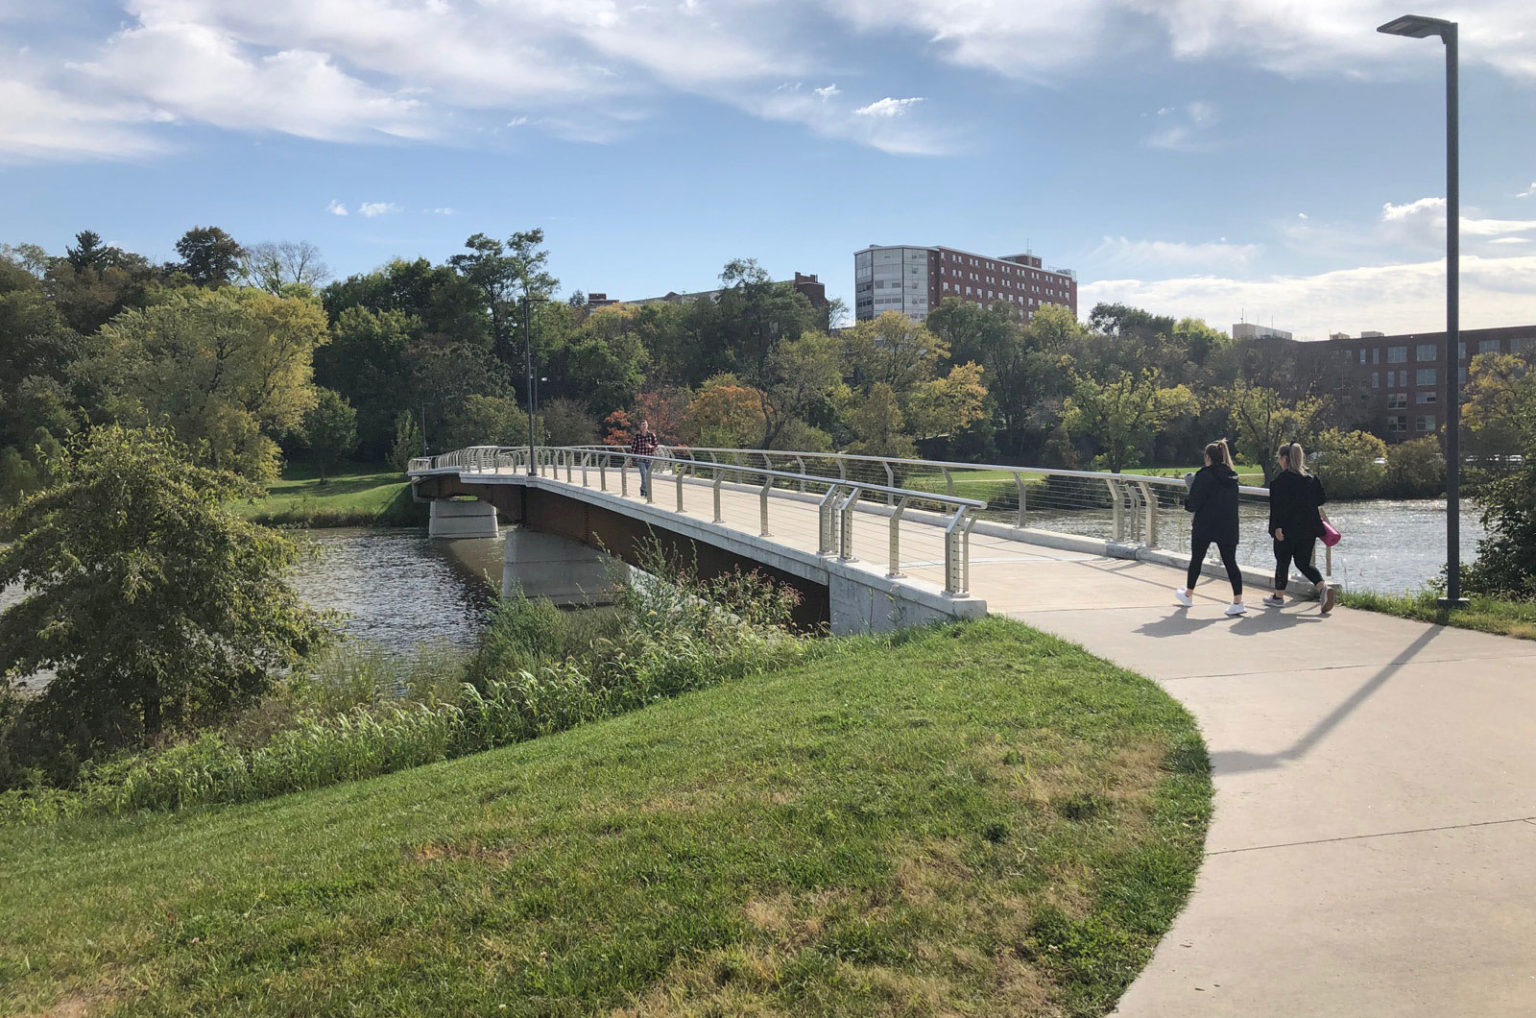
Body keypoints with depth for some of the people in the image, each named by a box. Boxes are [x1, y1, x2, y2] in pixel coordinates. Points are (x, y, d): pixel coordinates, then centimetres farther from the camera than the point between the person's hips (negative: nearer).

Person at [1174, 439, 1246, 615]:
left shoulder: (1205, 475, -12)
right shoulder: (1232, 477, 9)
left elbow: (1193, 504, -15)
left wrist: (1186, 500, 7)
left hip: (1205, 528, -5)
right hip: (1228, 528, 5)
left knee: (1196, 560, 13)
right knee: (1230, 562, 2)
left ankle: (1188, 596, 27)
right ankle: (1238, 602, -7)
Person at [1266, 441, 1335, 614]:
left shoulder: (1281, 479, -13)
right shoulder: (1311, 478, 6)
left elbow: (1278, 506, -18)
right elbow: (1322, 499, 9)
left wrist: (1277, 527, -17)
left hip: (1287, 529, -6)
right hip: (1309, 529, 6)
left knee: (1282, 561, 9)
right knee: (1304, 562, 12)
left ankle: (1278, 596, 20)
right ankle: (1323, 587, -10)